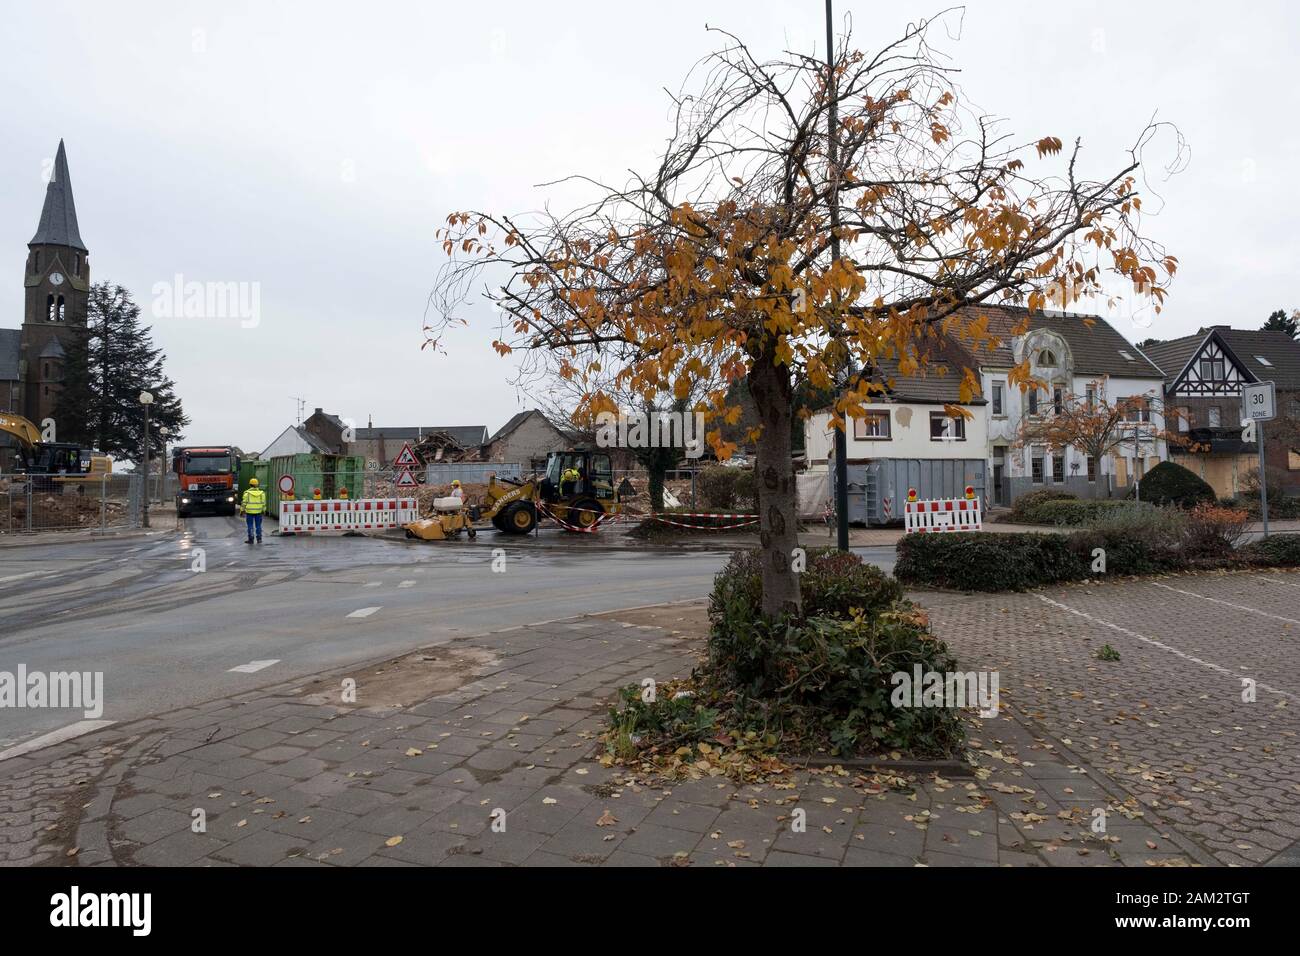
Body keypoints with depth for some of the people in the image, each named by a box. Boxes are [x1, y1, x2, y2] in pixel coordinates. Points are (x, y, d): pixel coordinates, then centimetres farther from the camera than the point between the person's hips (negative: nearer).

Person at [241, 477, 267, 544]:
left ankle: (251, 539, 6)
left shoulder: (247, 492, -5)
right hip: (258, 511, 2)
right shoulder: (261, 492, 2)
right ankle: (259, 539, 8)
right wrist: (263, 510, 11)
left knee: (250, 526, 5)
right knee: (258, 526, 9)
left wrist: (243, 511, 3)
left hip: (249, 512, -2)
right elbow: (263, 503, 4)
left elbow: (244, 503, -4)